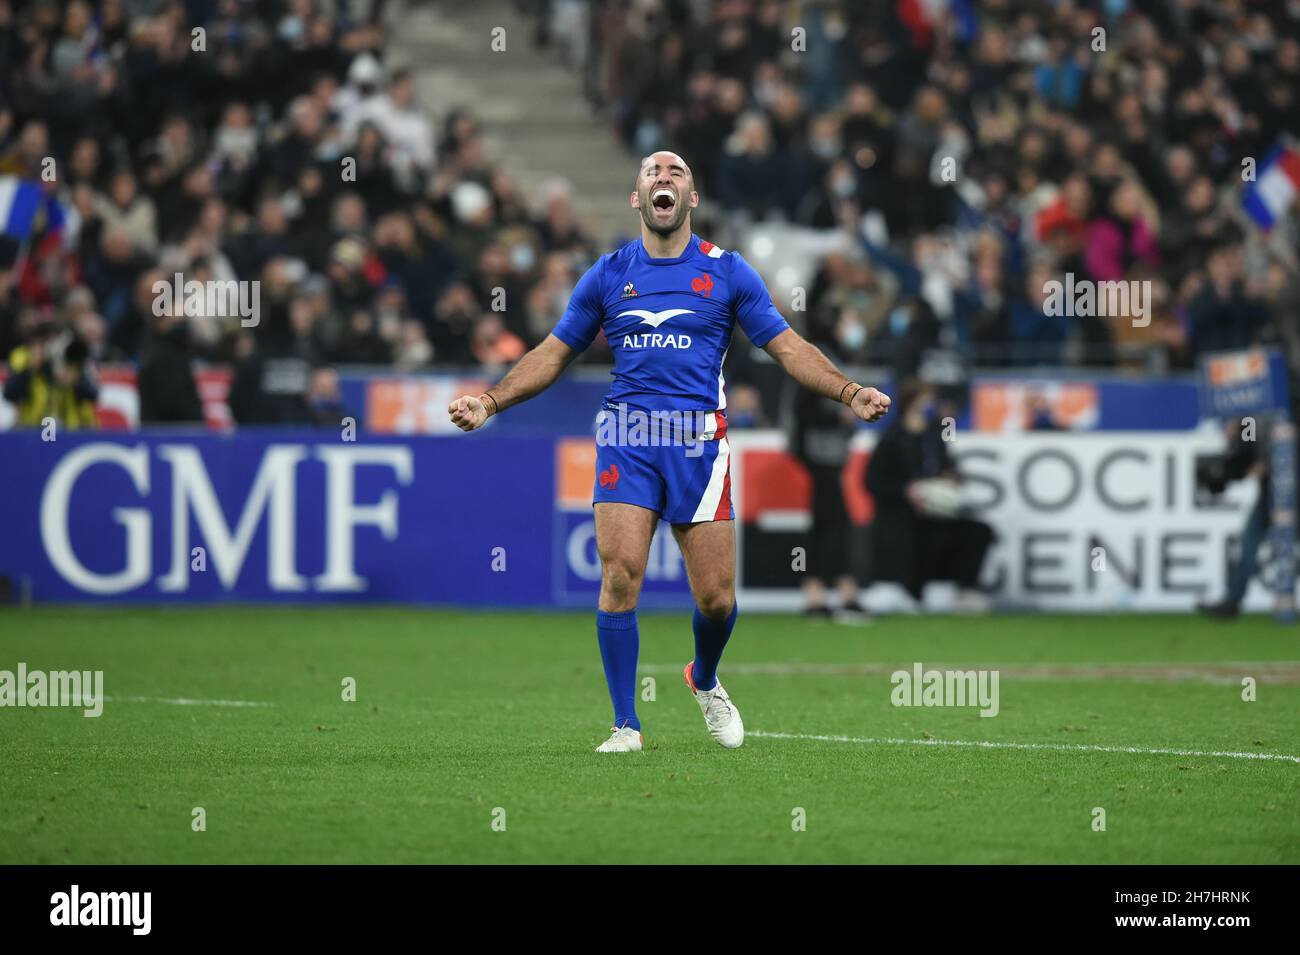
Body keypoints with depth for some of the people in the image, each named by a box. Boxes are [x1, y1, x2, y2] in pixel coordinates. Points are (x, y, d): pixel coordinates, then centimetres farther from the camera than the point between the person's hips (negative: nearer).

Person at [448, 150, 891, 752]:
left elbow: (787, 347, 7)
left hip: (699, 438, 0)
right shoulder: (608, 274, 10)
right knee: (620, 575, -14)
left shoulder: (727, 272, 7)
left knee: (716, 597, -2)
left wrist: (850, 393, -6)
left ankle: (705, 682, 31)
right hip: (627, 436, 0)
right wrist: (491, 402, 5)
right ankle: (626, 725, -4)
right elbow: (554, 353, 16)